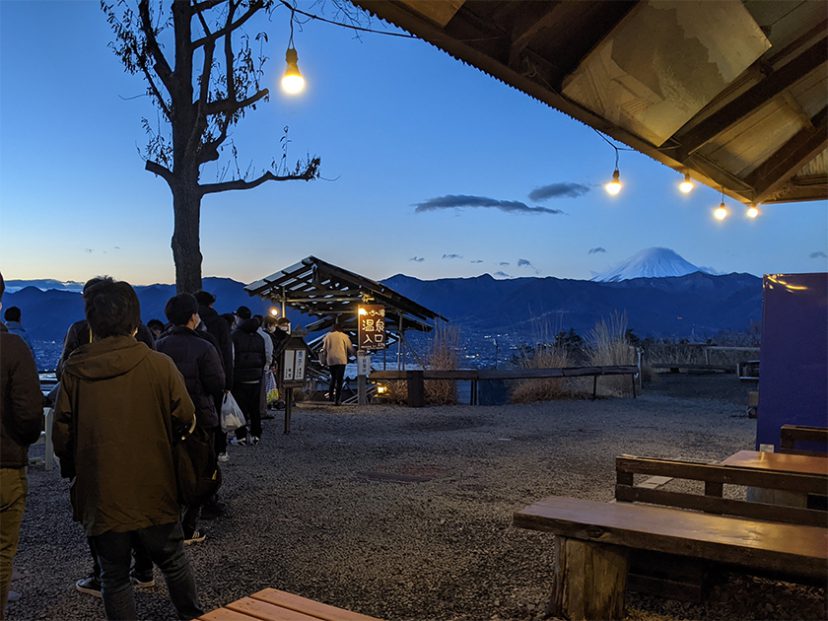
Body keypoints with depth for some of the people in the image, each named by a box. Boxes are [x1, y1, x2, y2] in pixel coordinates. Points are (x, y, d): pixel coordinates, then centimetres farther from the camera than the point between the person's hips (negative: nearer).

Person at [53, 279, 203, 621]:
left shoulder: (74, 370, -8)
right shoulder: (159, 365, -12)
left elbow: (61, 435, -4)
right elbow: (185, 418, -6)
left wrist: (72, 471, 15)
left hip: (99, 492, 0)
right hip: (153, 489, 0)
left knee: (114, 576, 14)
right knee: (174, 562, 21)